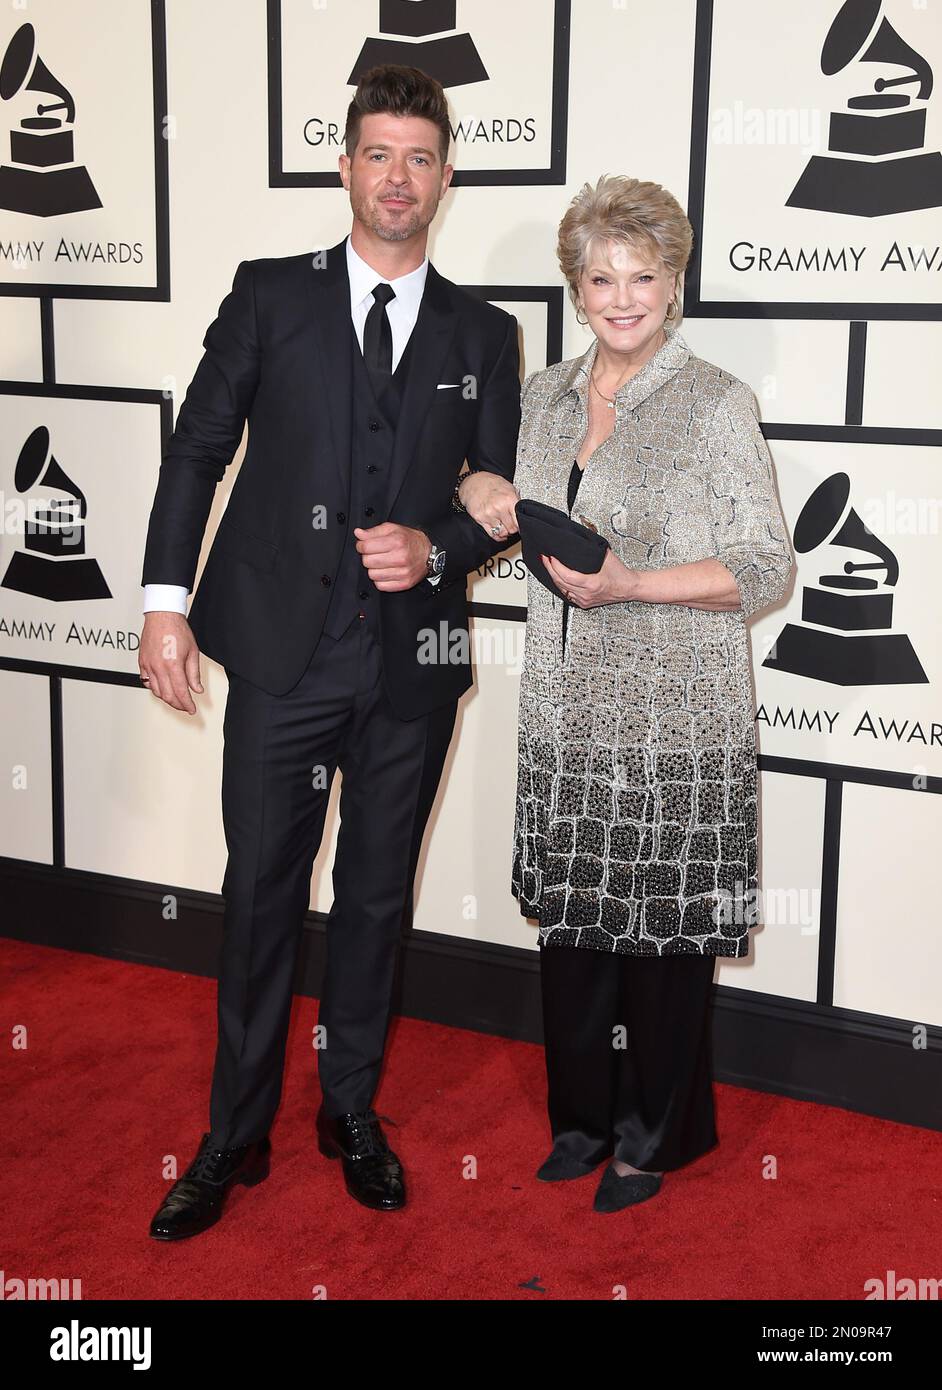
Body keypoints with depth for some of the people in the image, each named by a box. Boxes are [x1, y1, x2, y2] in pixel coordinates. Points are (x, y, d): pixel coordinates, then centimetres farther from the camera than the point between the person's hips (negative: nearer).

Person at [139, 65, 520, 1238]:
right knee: (261, 892, 5)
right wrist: (165, 601, -6)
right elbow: (198, 449, 2)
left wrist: (437, 549, -11)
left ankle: (351, 1111, 30)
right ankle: (236, 1135, 20)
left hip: (415, 664, 2)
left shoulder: (482, 333, 8)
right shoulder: (269, 296, 4)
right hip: (283, 650, -1)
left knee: (377, 896, 13)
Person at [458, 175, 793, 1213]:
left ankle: (656, 1137, 26)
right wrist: (479, 490, 1)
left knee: (662, 932, 5)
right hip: (566, 714, 5)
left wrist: (630, 584, -20)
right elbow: (485, 479, 25)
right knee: (571, 920, 13)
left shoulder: (717, 404, -7)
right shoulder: (544, 397, 9)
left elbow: (765, 567, -9)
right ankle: (584, 1118, 32)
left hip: (675, 722, -5)